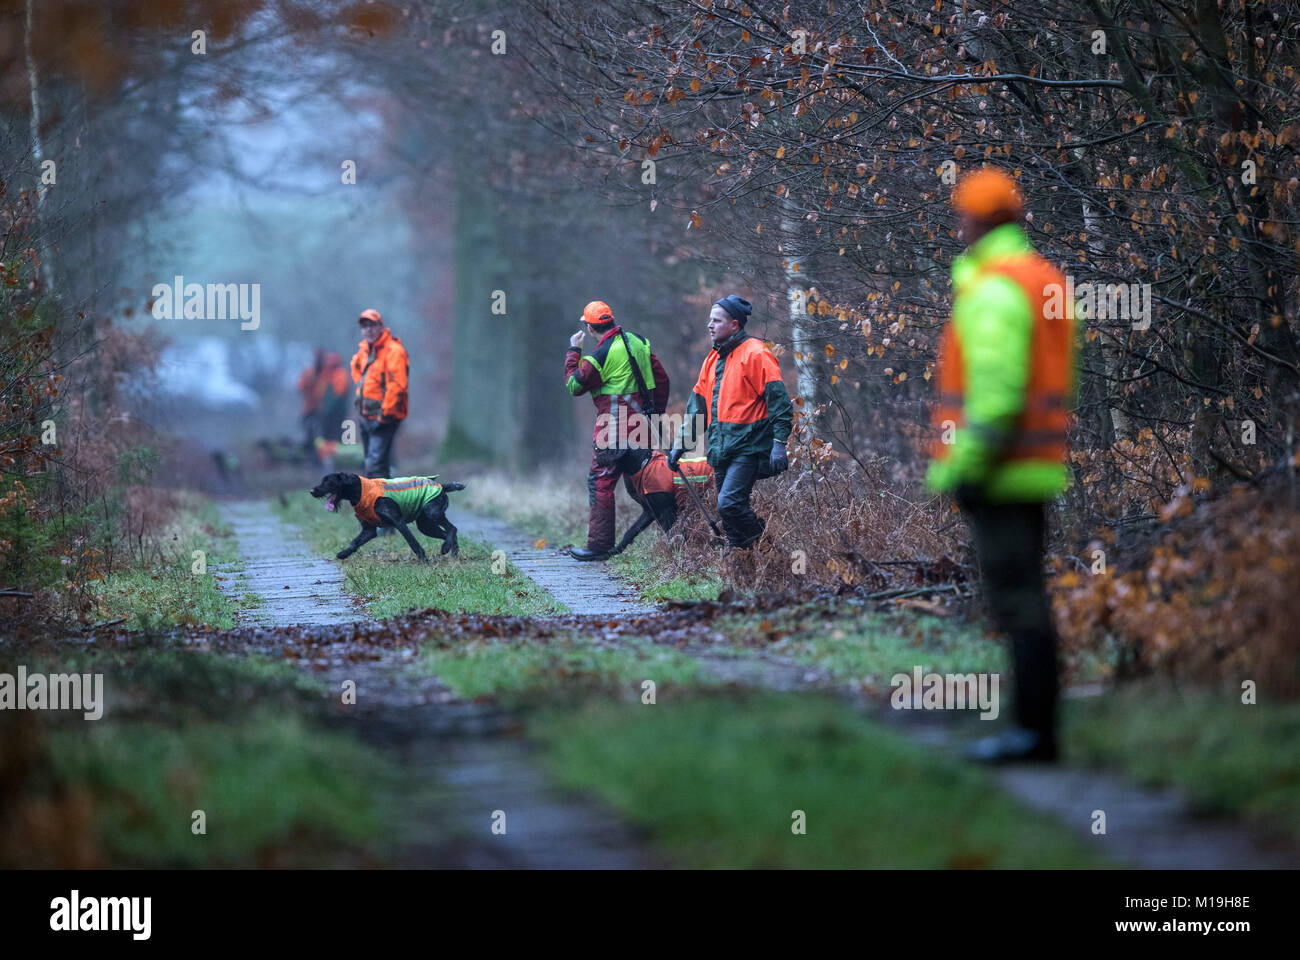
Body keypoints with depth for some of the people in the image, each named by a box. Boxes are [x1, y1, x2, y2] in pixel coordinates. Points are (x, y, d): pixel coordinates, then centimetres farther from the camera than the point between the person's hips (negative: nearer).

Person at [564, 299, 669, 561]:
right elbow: (661, 378, 12)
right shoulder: (638, 341, 8)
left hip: (614, 427, -8)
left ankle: (599, 545, -6)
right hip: (642, 426, 8)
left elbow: (574, 386, -3)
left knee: (600, 481, -3)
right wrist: (655, 413, 20)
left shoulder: (600, 355, -14)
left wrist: (573, 352, 6)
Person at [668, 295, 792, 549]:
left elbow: (778, 399, -13)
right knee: (728, 513, 7)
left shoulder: (755, 354, -7)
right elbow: (698, 405, 25)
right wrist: (681, 443, 20)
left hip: (747, 448, -8)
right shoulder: (713, 359, 19)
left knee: (729, 504, -19)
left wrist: (779, 442, -20)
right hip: (721, 450, 8)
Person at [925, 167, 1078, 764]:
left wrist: (964, 465, -20)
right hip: (1038, 467, 10)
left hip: (999, 470, -10)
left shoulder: (993, 289, -14)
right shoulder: (1047, 280, 16)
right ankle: (1035, 728, 14)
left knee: (1016, 599, -8)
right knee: (1024, 598, 12)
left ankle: (1032, 730, -8)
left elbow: (995, 387, -22)